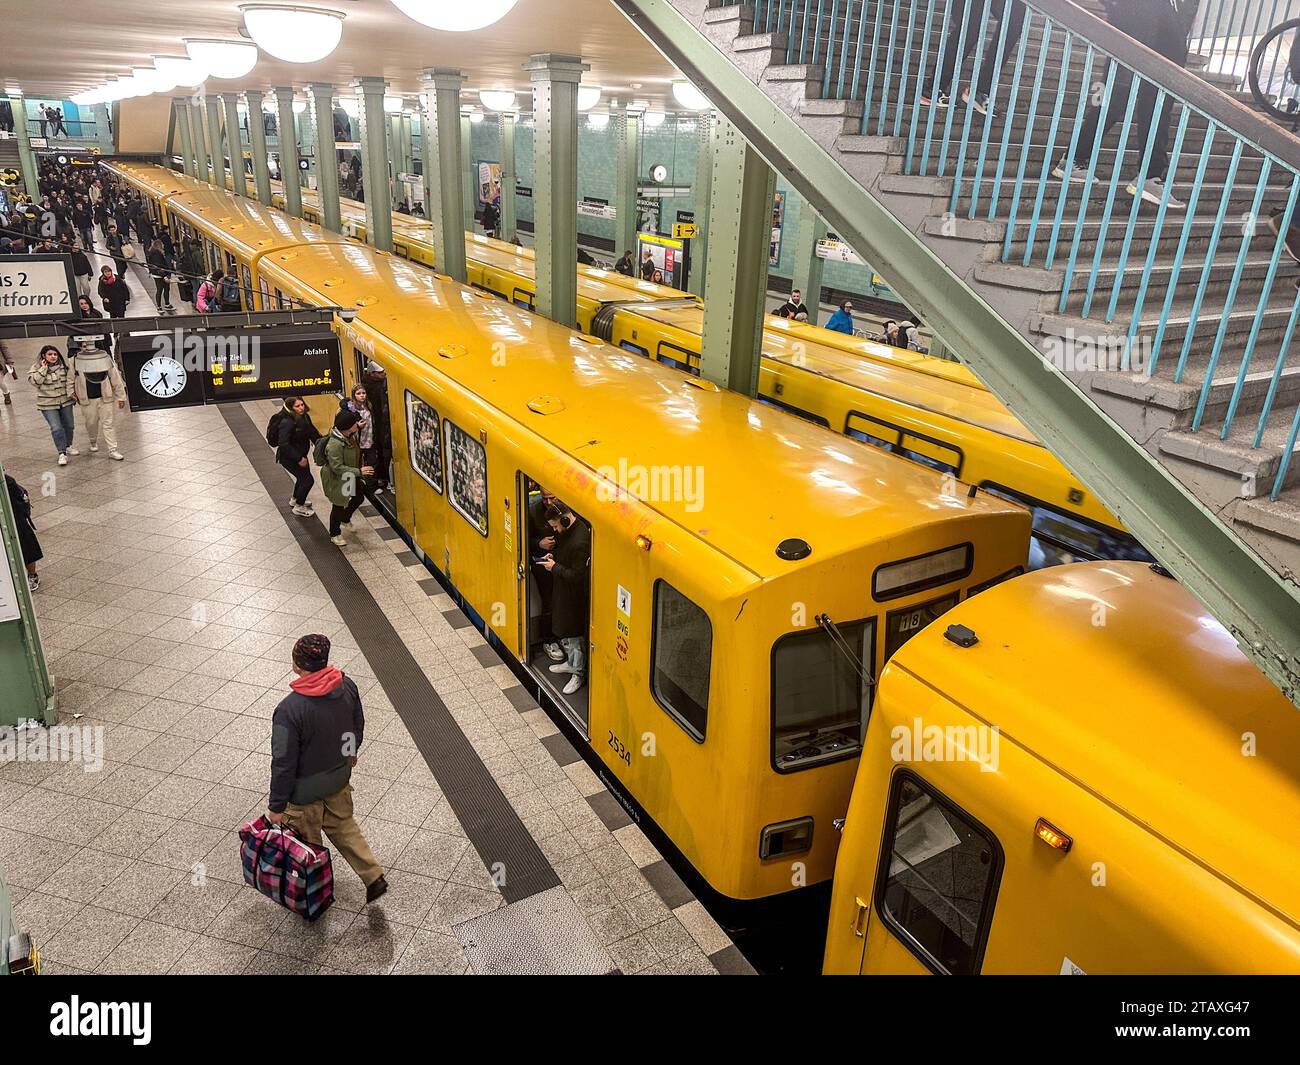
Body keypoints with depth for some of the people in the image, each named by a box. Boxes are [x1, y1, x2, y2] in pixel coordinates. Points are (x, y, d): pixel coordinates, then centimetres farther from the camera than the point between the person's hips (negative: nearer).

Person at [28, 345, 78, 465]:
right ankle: (62, 453, -7)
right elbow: (35, 381, -18)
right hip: (48, 404, -4)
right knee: (56, 428, -11)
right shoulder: (36, 368, -4)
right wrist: (43, 369, -20)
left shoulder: (63, 366, 3)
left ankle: (68, 446, 36)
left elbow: (69, 380, 3)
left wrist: (71, 392, -9)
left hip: (65, 401, 4)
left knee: (69, 425, 14)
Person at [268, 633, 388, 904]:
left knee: (307, 841, 20)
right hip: (339, 776, 5)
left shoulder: (289, 710, -33)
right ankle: (374, 876, 29)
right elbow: (358, 724, 2)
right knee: (342, 824, 28)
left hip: (305, 789, -5)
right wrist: (352, 751, 23)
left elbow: (284, 762, -25)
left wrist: (277, 806, -12)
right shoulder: (347, 686, -16)